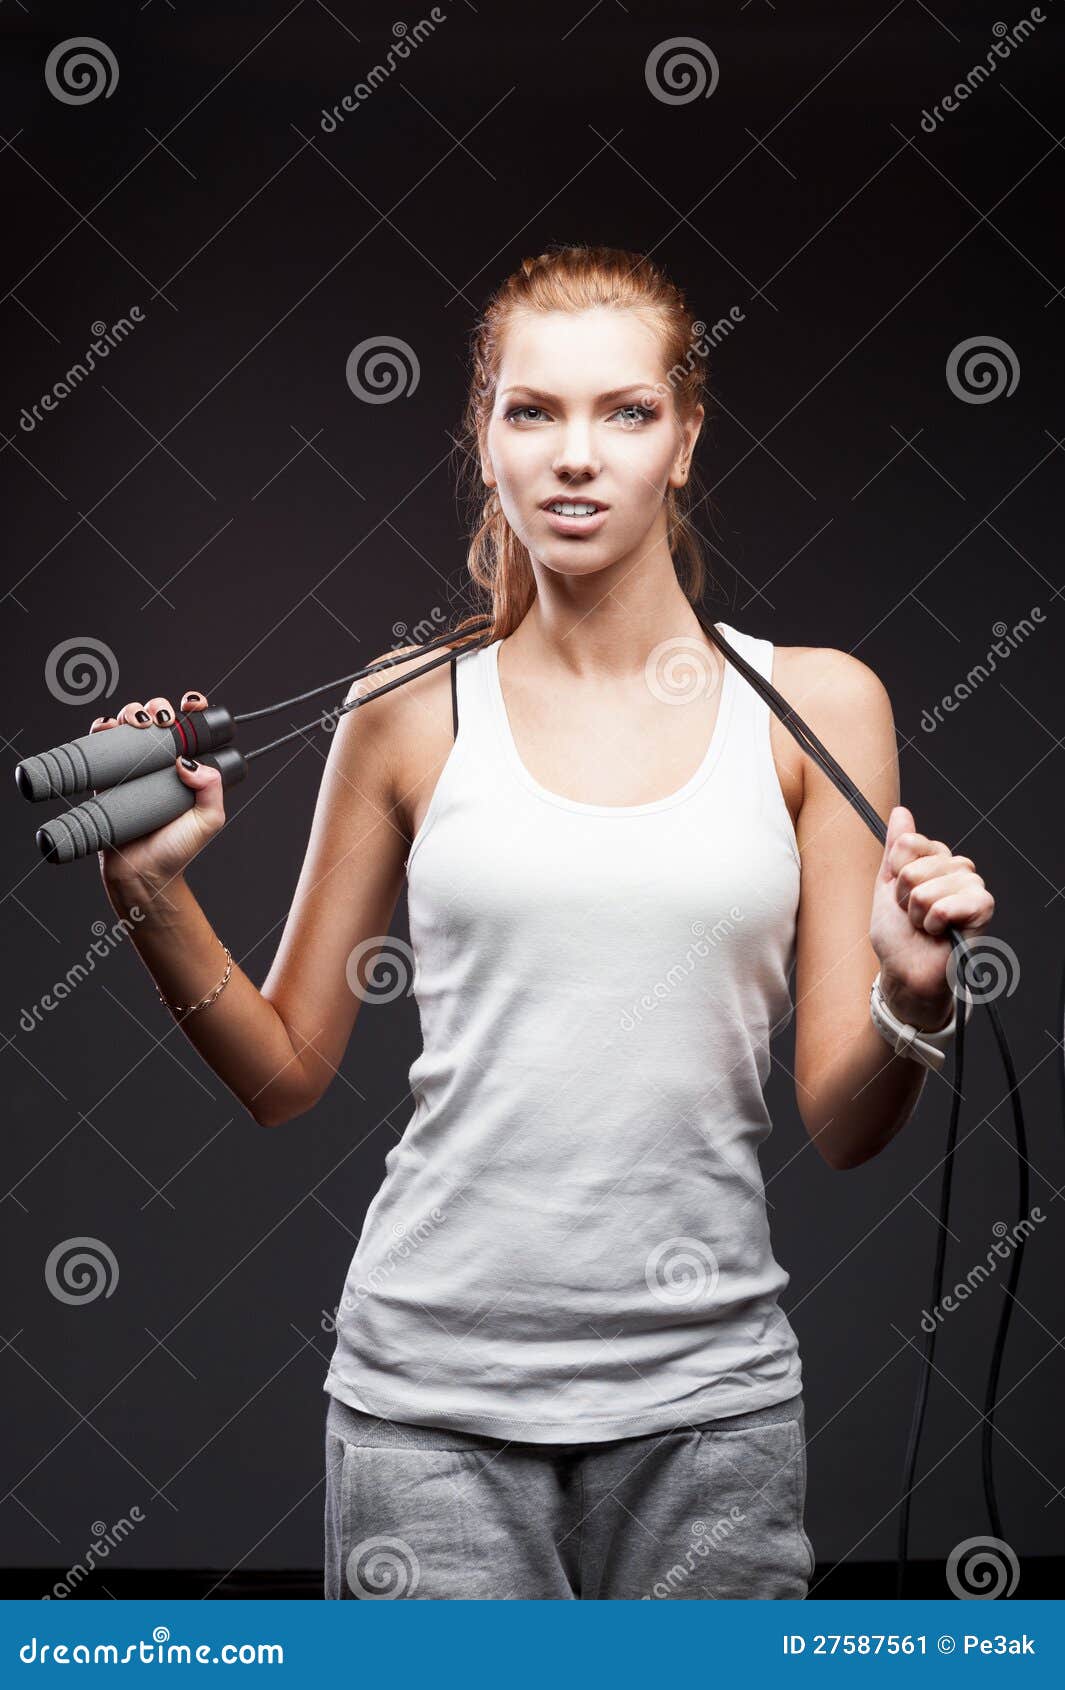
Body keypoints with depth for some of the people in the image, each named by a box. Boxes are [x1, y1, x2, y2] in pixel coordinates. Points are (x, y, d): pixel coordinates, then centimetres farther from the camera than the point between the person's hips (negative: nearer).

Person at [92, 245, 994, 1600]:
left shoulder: (812, 706, 3)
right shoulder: (411, 712, 3)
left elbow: (842, 1129, 3)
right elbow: (286, 1074, 8)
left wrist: (909, 997, -17)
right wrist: (156, 894, -5)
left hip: (704, 1393, 1)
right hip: (434, 1386, 0)